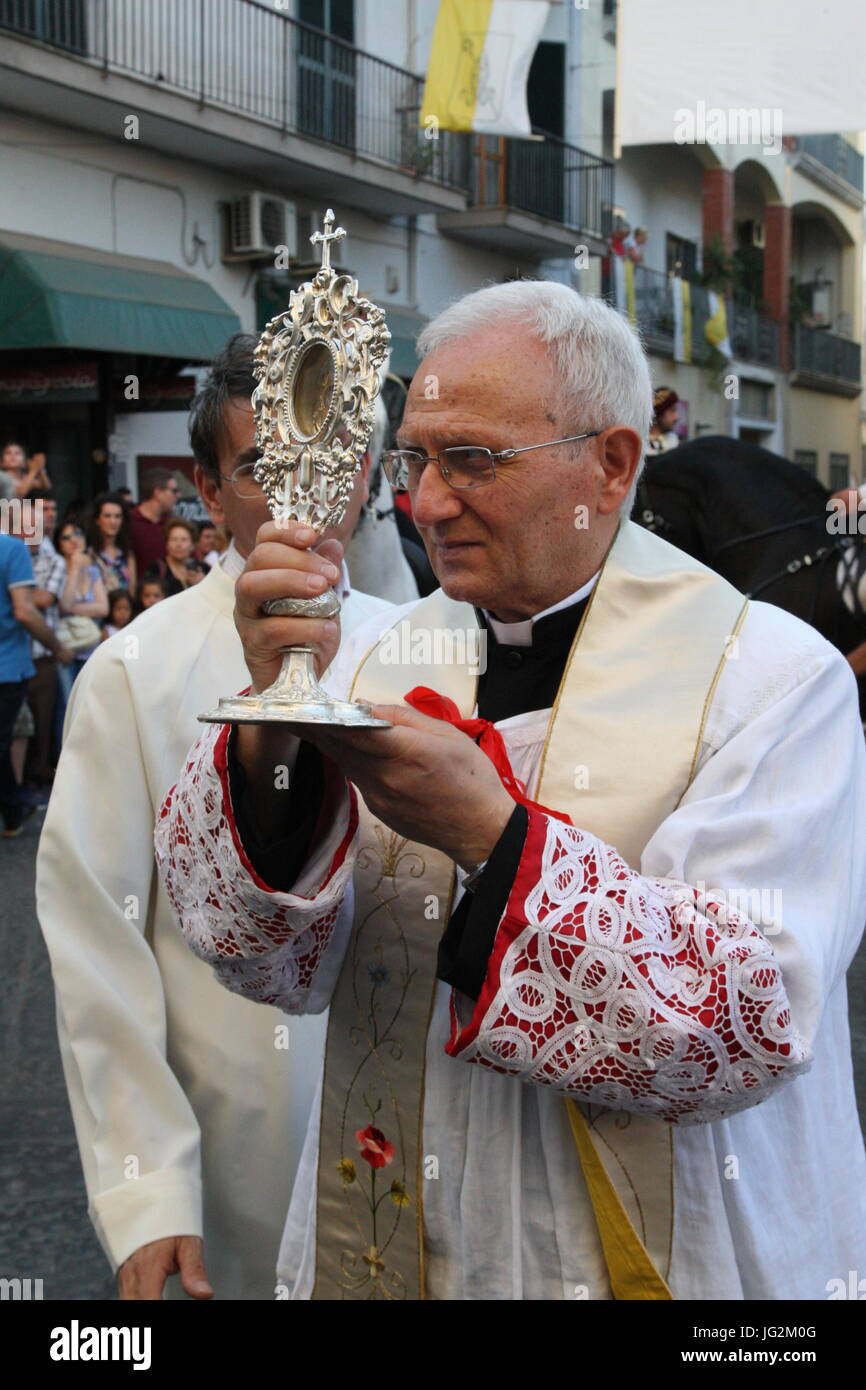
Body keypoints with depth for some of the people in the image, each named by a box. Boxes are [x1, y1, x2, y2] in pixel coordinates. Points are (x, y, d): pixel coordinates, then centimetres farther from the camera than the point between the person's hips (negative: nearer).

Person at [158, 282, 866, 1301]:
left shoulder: (776, 675, -13)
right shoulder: (377, 658, -1)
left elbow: (758, 1022, -22)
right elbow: (281, 967, -8)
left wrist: (490, 834, -28)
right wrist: (276, 727, -23)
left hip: (657, 1257, -3)